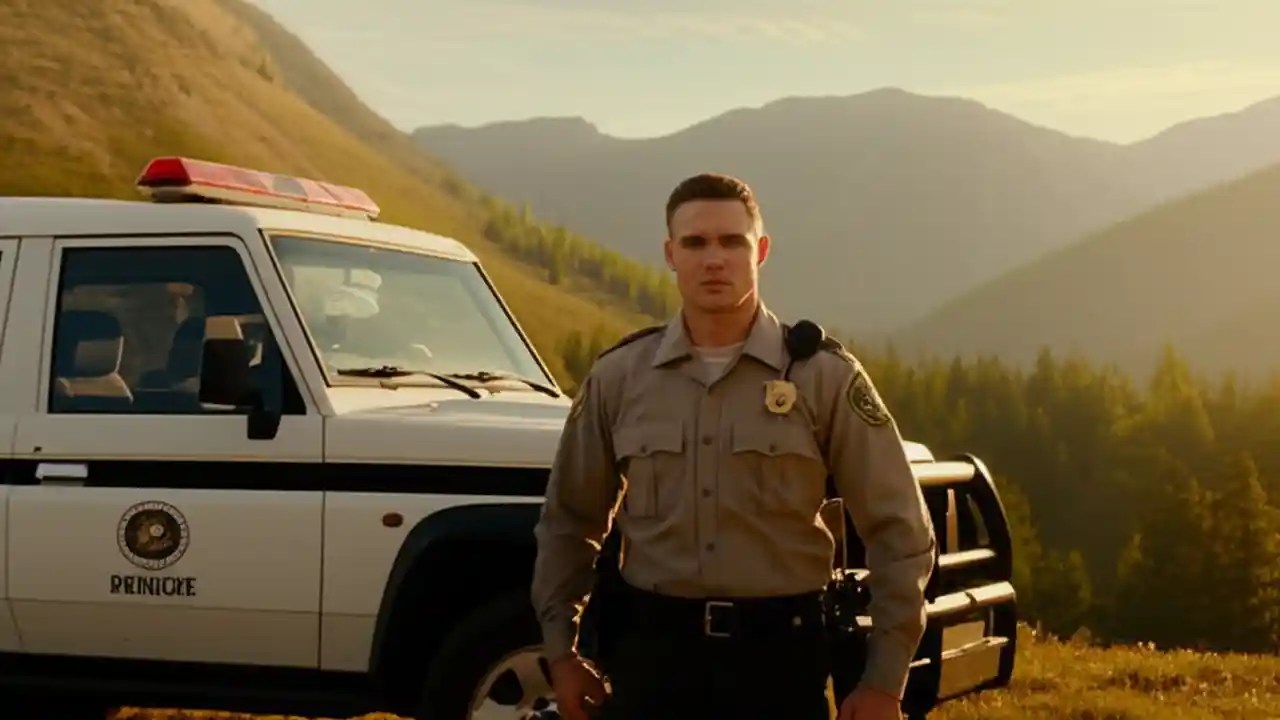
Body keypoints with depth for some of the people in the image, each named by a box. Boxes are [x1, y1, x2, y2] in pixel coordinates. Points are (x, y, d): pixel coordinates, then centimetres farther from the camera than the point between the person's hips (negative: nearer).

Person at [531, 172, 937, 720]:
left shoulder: (825, 377, -3)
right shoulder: (618, 377, 3)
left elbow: (899, 532, -1)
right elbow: (568, 520, 14)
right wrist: (561, 651, 10)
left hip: (779, 654, -1)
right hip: (652, 652, 2)